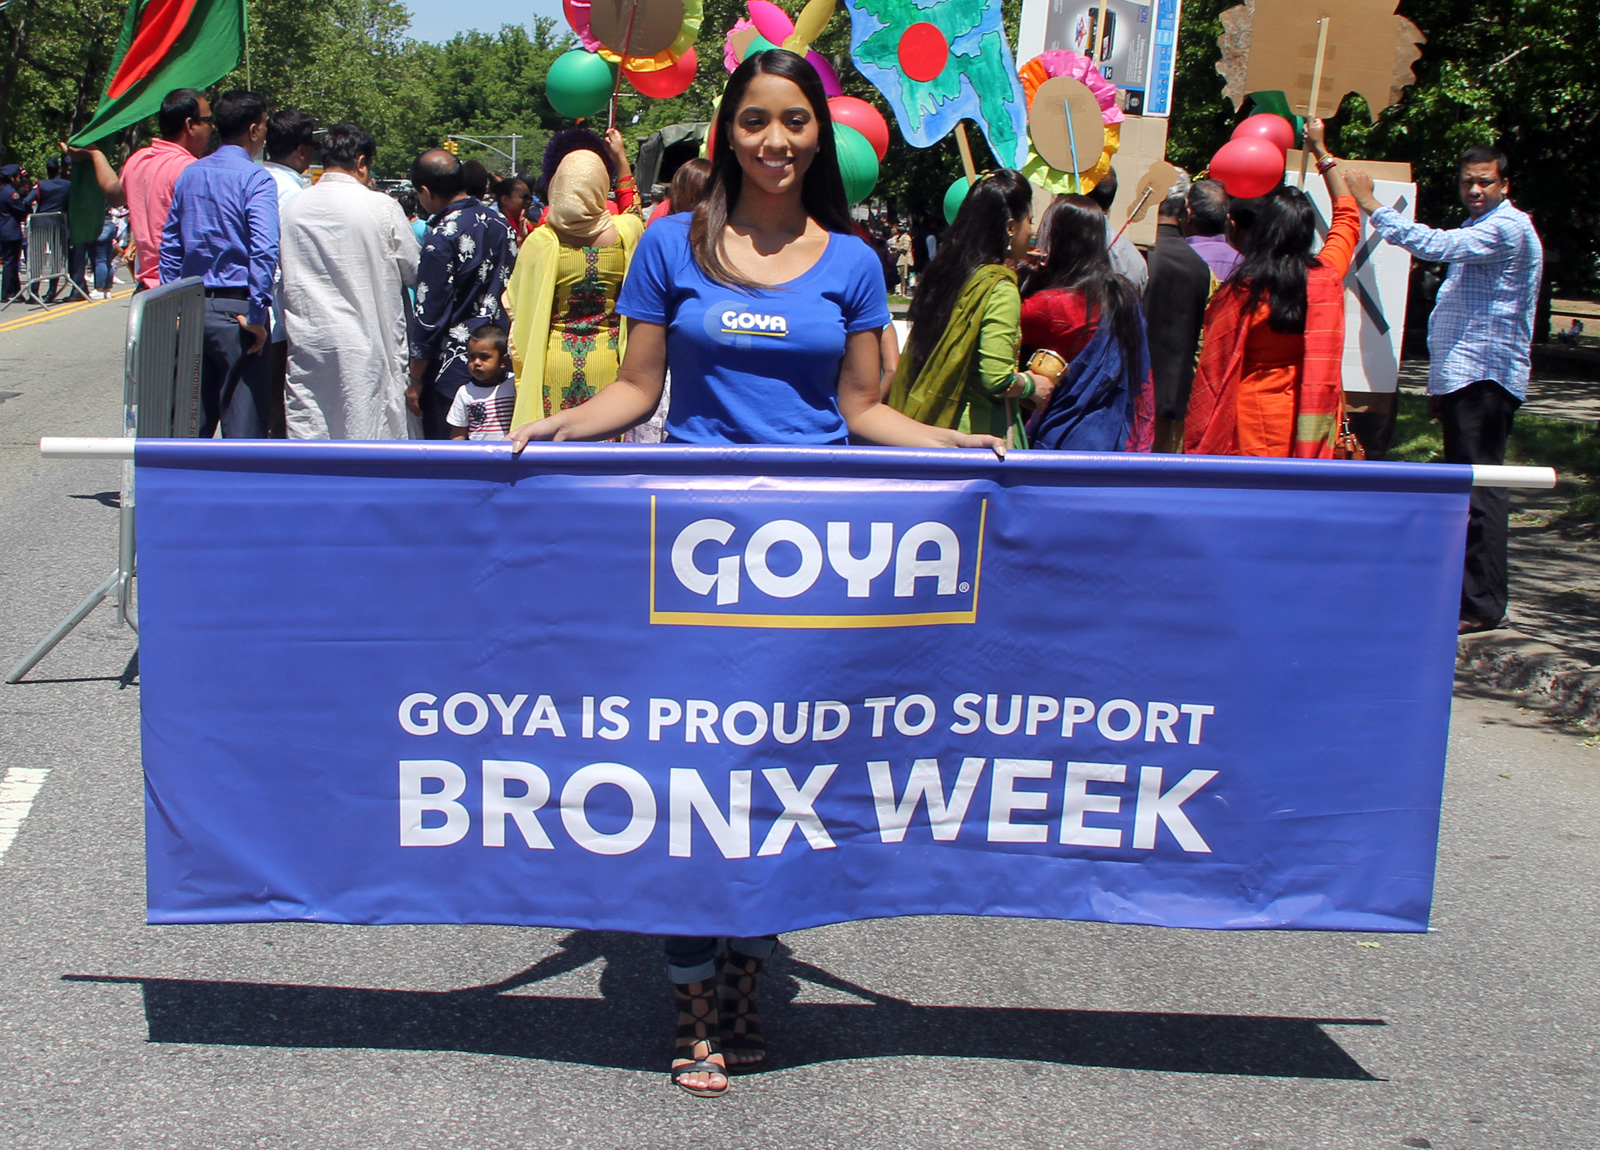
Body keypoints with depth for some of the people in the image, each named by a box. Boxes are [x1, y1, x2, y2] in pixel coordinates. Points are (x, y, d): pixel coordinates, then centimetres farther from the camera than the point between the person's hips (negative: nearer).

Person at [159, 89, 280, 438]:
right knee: (244, 423, -3)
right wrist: (257, 314, -18)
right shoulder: (255, 179, -9)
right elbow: (264, 249, -20)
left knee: (194, 420, 13)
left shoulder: (189, 175, 12)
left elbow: (170, 246, 14)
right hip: (235, 309, -7)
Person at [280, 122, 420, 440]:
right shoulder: (381, 208, -8)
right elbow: (414, 270, 1)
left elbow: (282, 277, 8)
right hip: (365, 342, -3)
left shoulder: (292, 207, 3)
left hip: (306, 340, 4)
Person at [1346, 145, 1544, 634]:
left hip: (1485, 380, -10)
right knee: (1467, 489, 12)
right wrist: (1440, 379, 23)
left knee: (1479, 491, -11)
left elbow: (1433, 245, -23)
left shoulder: (1507, 228, -11)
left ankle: (1483, 605, -9)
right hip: (1464, 378, 10)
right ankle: (1464, 592, 17)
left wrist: (1370, 203, -15)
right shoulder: (1479, 229, 22)